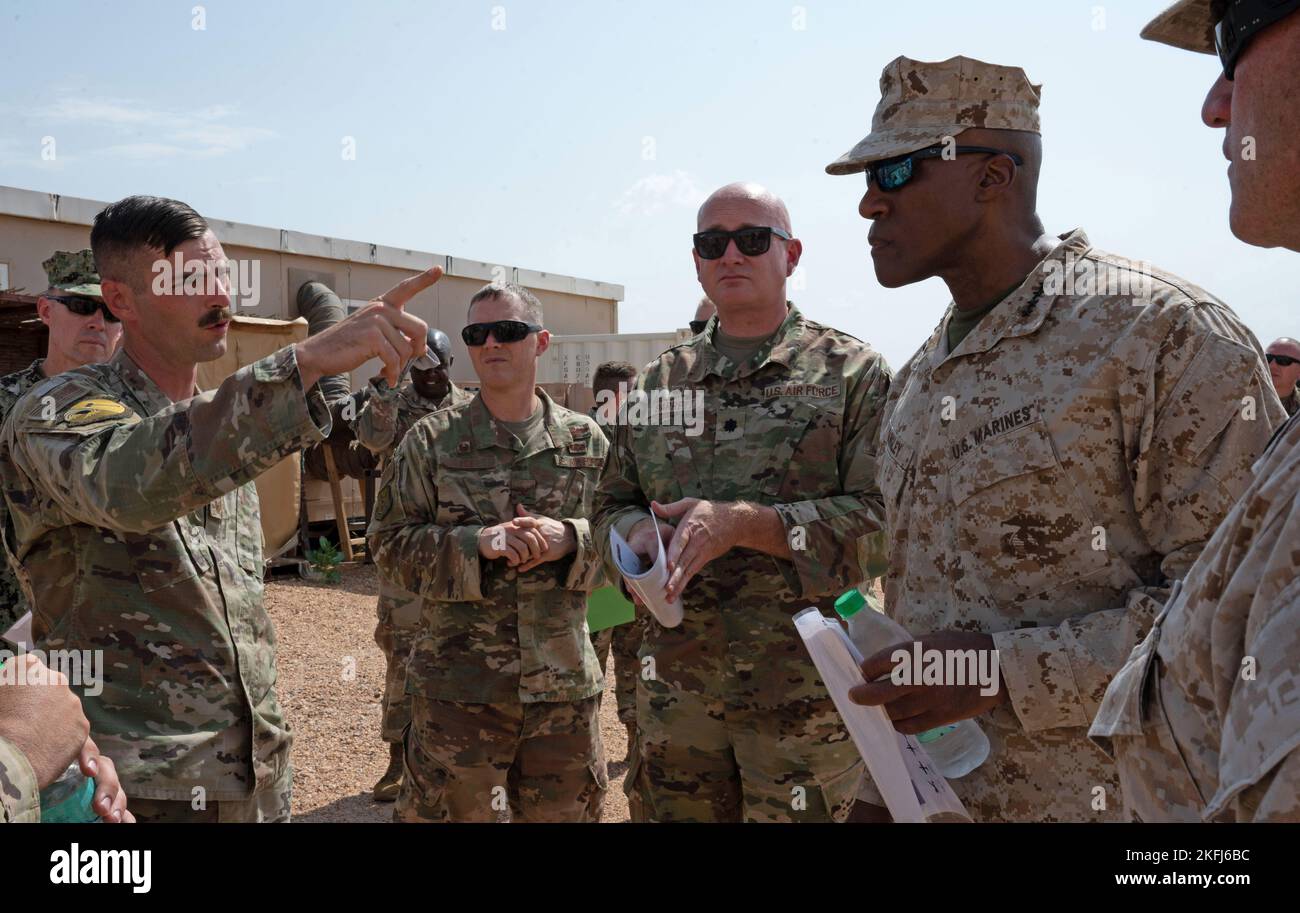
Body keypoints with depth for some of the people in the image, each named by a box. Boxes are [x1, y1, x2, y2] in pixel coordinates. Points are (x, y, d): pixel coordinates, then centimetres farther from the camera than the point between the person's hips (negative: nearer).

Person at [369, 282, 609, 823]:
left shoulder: (587, 441, 5)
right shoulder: (431, 439, 0)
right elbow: (389, 544, -3)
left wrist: (569, 540, -15)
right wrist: (476, 542, -18)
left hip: (564, 684, 2)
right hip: (456, 686, -2)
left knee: (565, 809, 16)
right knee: (447, 810, 10)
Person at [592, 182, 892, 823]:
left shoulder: (852, 372, -2)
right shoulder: (660, 381, 12)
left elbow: (882, 516, -11)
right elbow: (612, 505, 16)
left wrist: (743, 524, -20)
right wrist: (639, 531, -8)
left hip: (804, 691, -4)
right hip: (675, 687, 4)